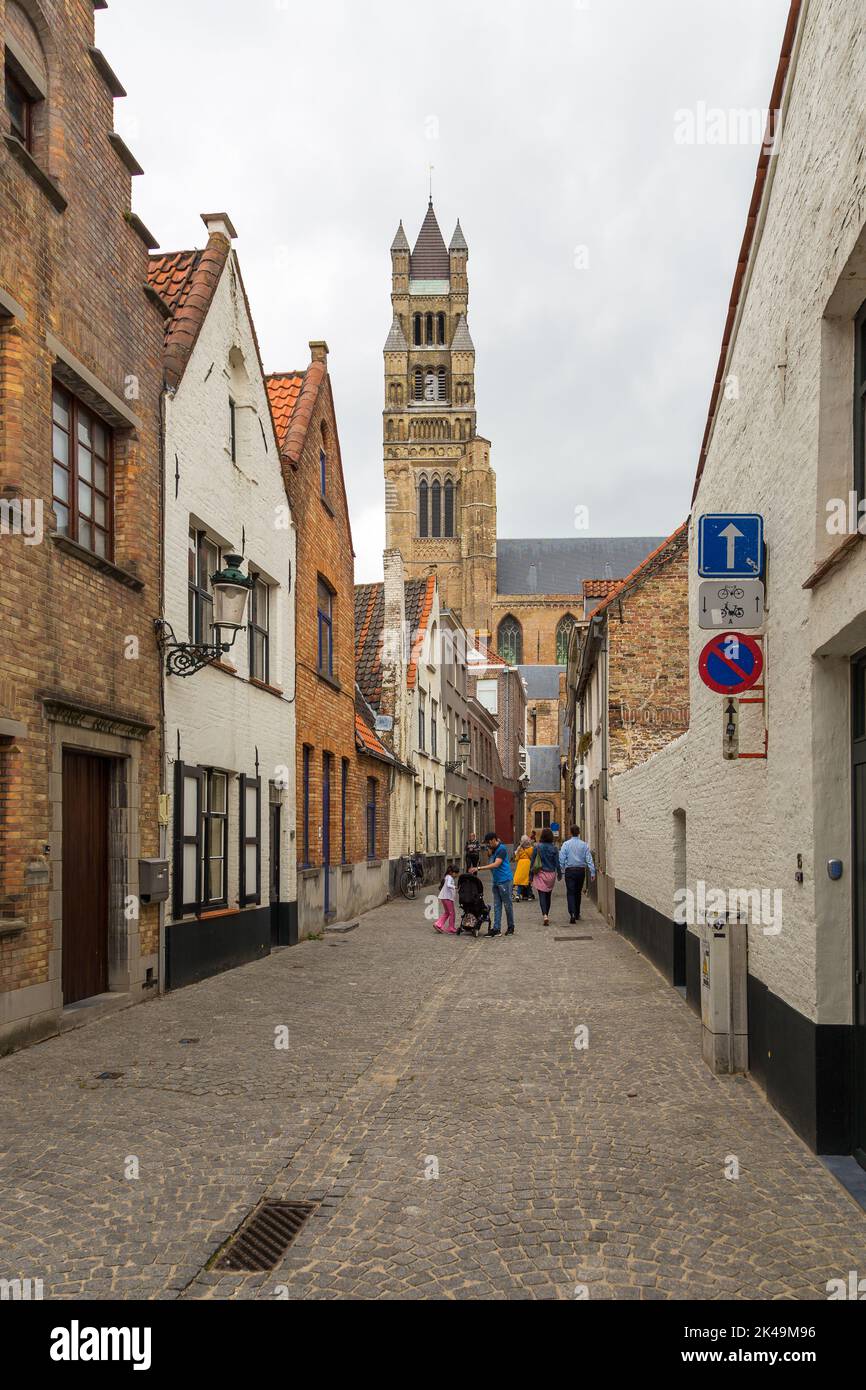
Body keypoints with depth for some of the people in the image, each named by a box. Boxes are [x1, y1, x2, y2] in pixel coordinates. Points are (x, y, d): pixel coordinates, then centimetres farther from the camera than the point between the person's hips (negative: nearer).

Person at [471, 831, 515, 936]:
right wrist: (489, 850, 3)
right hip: (496, 880, 9)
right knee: (497, 905, 5)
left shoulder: (501, 848, -14)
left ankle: (511, 928, 13)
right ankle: (496, 928, 5)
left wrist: (479, 868, -24)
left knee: (507, 904, 2)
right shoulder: (493, 849, 14)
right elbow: (490, 863, 16)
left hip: (504, 880, -9)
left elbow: (496, 864, -23)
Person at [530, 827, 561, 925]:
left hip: (540, 873, -2)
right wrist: (559, 873, 13)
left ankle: (545, 915, -24)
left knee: (542, 895, -5)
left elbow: (533, 861, -3)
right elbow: (557, 862, 0)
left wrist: (531, 874, 6)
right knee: (548, 895, 17)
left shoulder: (538, 847, -7)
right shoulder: (553, 848, -5)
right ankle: (546, 915, 28)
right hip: (551, 873, 2)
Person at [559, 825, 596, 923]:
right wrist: (593, 873, -2)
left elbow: (561, 859, -7)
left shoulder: (566, 844, -4)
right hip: (581, 870, 2)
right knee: (578, 892, 16)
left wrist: (561, 871, 2)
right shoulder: (584, 844, 0)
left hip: (570, 870, -2)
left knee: (570, 893, -3)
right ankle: (577, 914, 26)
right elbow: (589, 859, -3)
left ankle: (572, 914, -20)